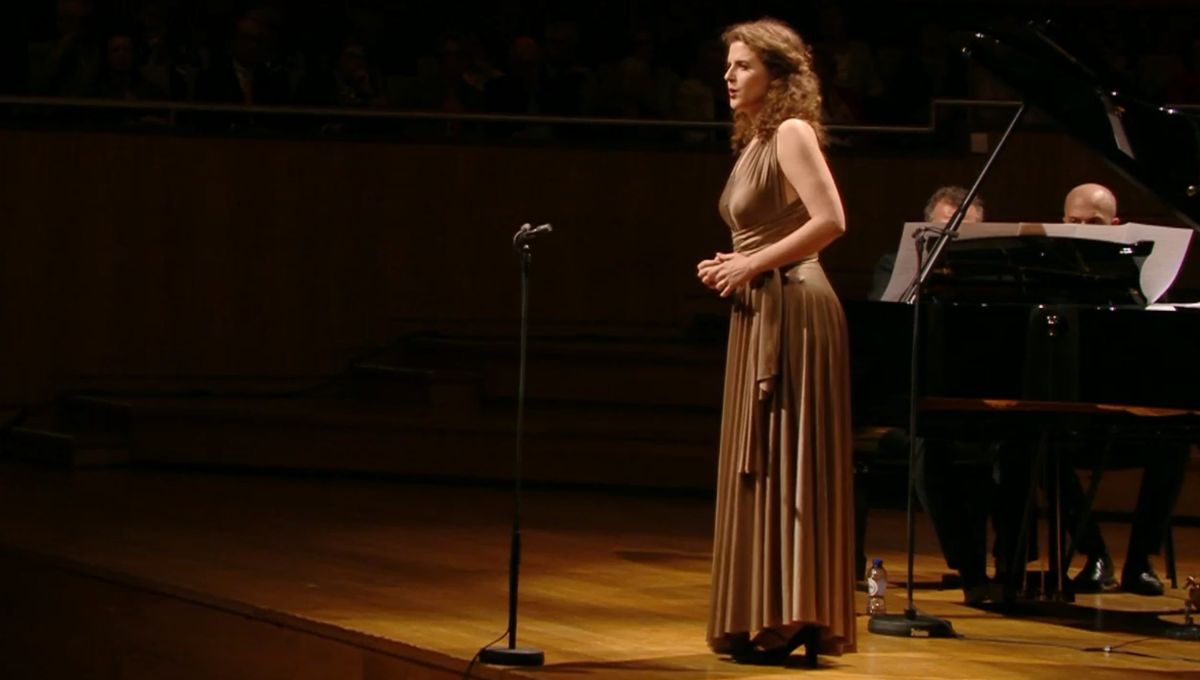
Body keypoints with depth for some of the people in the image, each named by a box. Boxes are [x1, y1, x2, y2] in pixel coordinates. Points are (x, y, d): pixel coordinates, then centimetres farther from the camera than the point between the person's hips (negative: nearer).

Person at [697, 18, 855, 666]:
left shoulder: (791, 132, -10)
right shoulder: (754, 142, 18)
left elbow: (830, 221, -21)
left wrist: (752, 265, -18)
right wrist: (730, 266, 6)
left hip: (792, 308, -10)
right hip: (760, 312, 10)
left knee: (785, 460, -8)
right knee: (761, 464, 8)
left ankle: (792, 620, -6)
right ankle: (766, 623, 10)